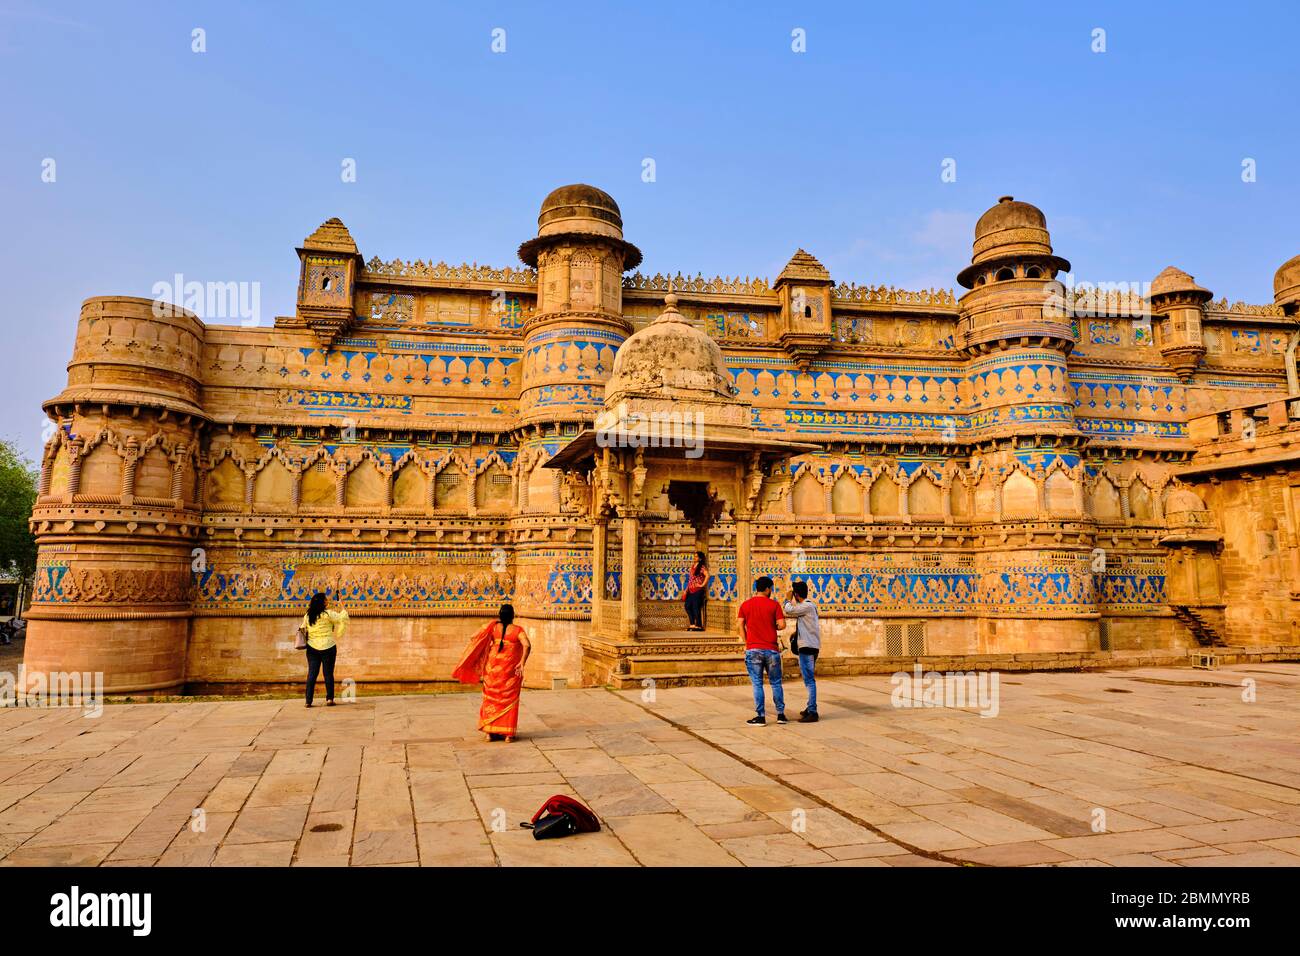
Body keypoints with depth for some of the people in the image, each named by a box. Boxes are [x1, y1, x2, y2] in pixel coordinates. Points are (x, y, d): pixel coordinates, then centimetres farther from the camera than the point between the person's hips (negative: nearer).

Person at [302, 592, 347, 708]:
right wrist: (342, 611, 8)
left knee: (311, 674, 6)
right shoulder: (327, 614, -11)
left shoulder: (307, 616, 4)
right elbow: (342, 619, -11)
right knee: (328, 673, 5)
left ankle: (308, 701, 3)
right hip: (327, 647, -4)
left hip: (312, 648, 4)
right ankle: (329, 699, 7)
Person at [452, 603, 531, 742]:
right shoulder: (517, 630, -5)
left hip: (493, 668, 2)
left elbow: (474, 638, -8)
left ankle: (490, 732, 15)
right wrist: (522, 663, -16)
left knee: (492, 699, 13)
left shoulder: (493, 626, -1)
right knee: (509, 699, 8)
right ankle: (507, 733, 7)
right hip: (510, 670, -1)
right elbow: (527, 645, -20)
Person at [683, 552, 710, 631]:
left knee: (696, 607, -7)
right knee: (687, 606, 5)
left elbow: (707, 575, -23)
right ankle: (692, 624, 13)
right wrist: (686, 590, 16)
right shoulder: (692, 566, 16)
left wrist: (702, 585, -19)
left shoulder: (702, 567, -8)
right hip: (691, 590, 8)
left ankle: (698, 625, 2)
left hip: (698, 590, -8)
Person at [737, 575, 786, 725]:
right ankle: (780, 714, 17)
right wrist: (773, 627, 13)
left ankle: (761, 716, 4)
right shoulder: (774, 605, -2)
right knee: (776, 682, 13)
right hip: (771, 649, -1)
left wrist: (747, 644, 10)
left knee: (757, 684, 4)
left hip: (753, 649, 1)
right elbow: (781, 625, -9)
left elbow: (741, 626, 1)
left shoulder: (745, 605, 4)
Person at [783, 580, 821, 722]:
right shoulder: (808, 606, 17)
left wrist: (787, 598, -4)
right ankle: (810, 708, 28)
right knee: (808, 678, 18)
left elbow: (789, 610, -19)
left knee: (809, 679, -11)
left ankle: (812, 712, -12)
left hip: (808, 647, -11)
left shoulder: (807, 606, -15)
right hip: (807, 647, 11)